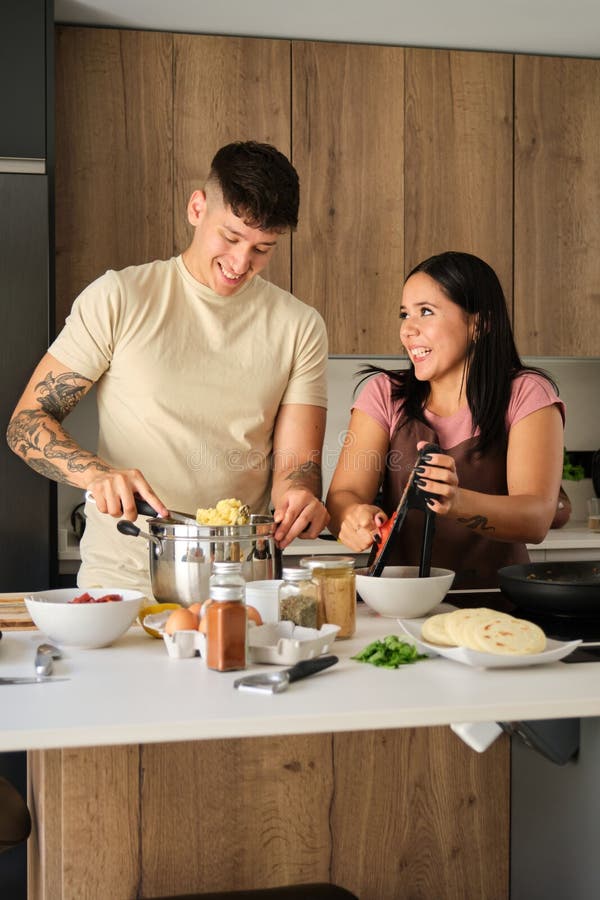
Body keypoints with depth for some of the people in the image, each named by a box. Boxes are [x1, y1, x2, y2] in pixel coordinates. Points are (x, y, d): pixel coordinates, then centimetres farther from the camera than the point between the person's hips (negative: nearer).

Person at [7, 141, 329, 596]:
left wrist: (299, 494, -19)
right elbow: (27, 422, 2)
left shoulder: (300, 327, 9)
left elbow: (297, 464, 5)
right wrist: (97, 472, -17)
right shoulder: (117, 298, 3)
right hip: (121, 577, -2)